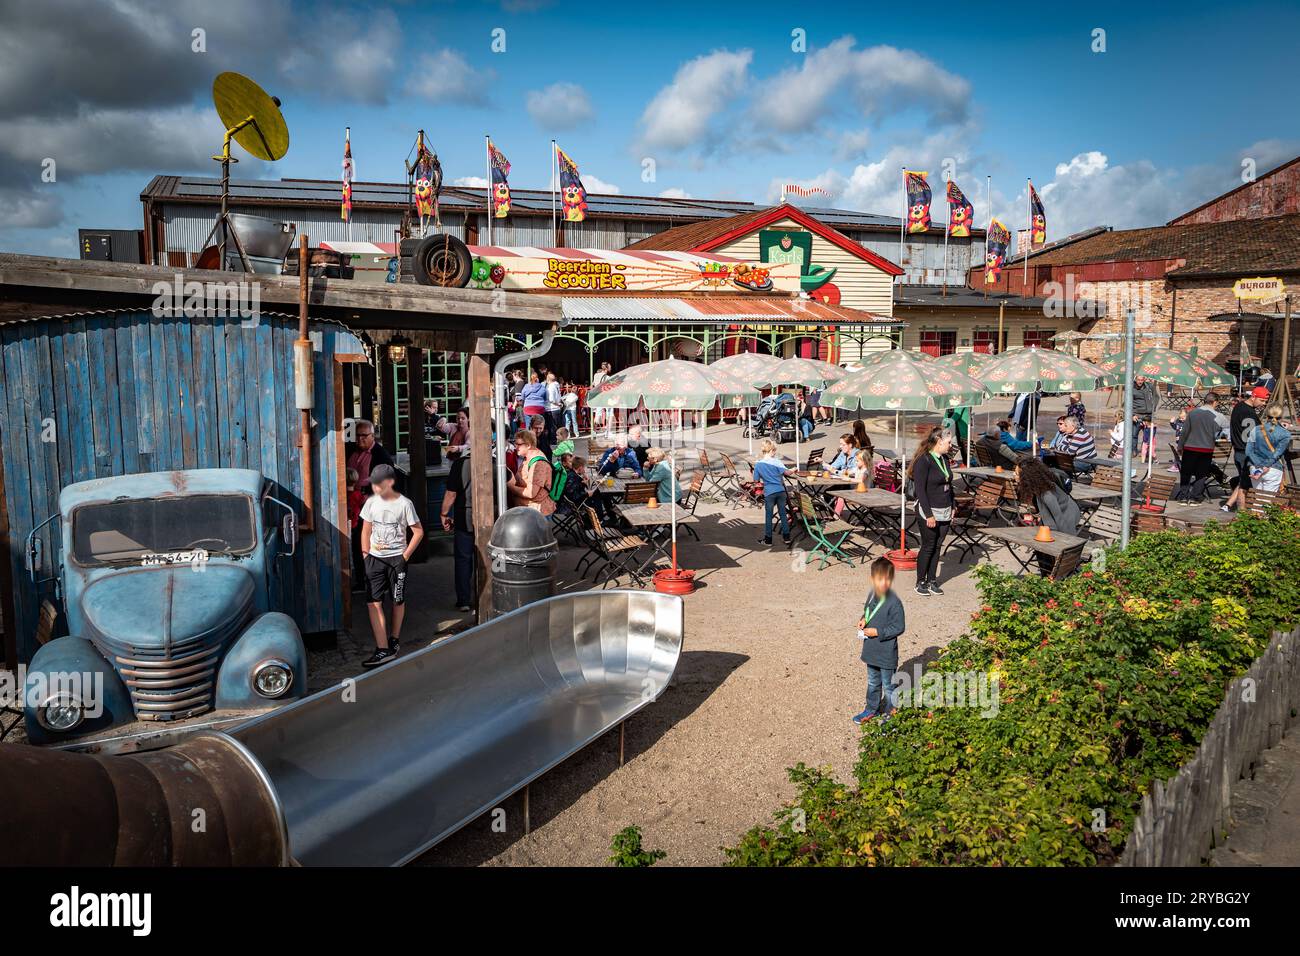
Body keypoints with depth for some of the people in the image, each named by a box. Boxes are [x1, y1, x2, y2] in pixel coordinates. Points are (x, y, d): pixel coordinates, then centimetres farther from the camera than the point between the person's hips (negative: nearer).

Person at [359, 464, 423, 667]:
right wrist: (365, 554, 5)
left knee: (398, 601, 10)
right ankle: (383, 649, -8)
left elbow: (418, 532, -5)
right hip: (375, 558, 3)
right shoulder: (371, 502, 2)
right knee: (373, 603, -7)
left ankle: (394, 639, 30)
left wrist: (406, 556, -8)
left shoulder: (404, 504, -9)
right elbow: (366, 530, 11)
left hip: (396, 558, -3)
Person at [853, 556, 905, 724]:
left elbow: (899, 627, -20)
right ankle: (872, 709, 41)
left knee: (888, 686, 10)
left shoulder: (894, 602, -24)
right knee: (873, 682, 24)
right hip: (871, 650, 7)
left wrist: (878, 632, -22)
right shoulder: (872, 595, -2)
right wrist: (863, 619, -3)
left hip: (887, 653, -7)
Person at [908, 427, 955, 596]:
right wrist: (928, 515, -19)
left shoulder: (945, 459, 9)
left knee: (937, 546, 10)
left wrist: (952, 507, 15)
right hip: (930, 511, -7)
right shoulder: (924, 460, -15)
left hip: (945, 512, 7)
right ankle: (920, 582, 12)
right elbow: (920, 489, -18)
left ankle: (932, 580, 19)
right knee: (928, 546, 0)